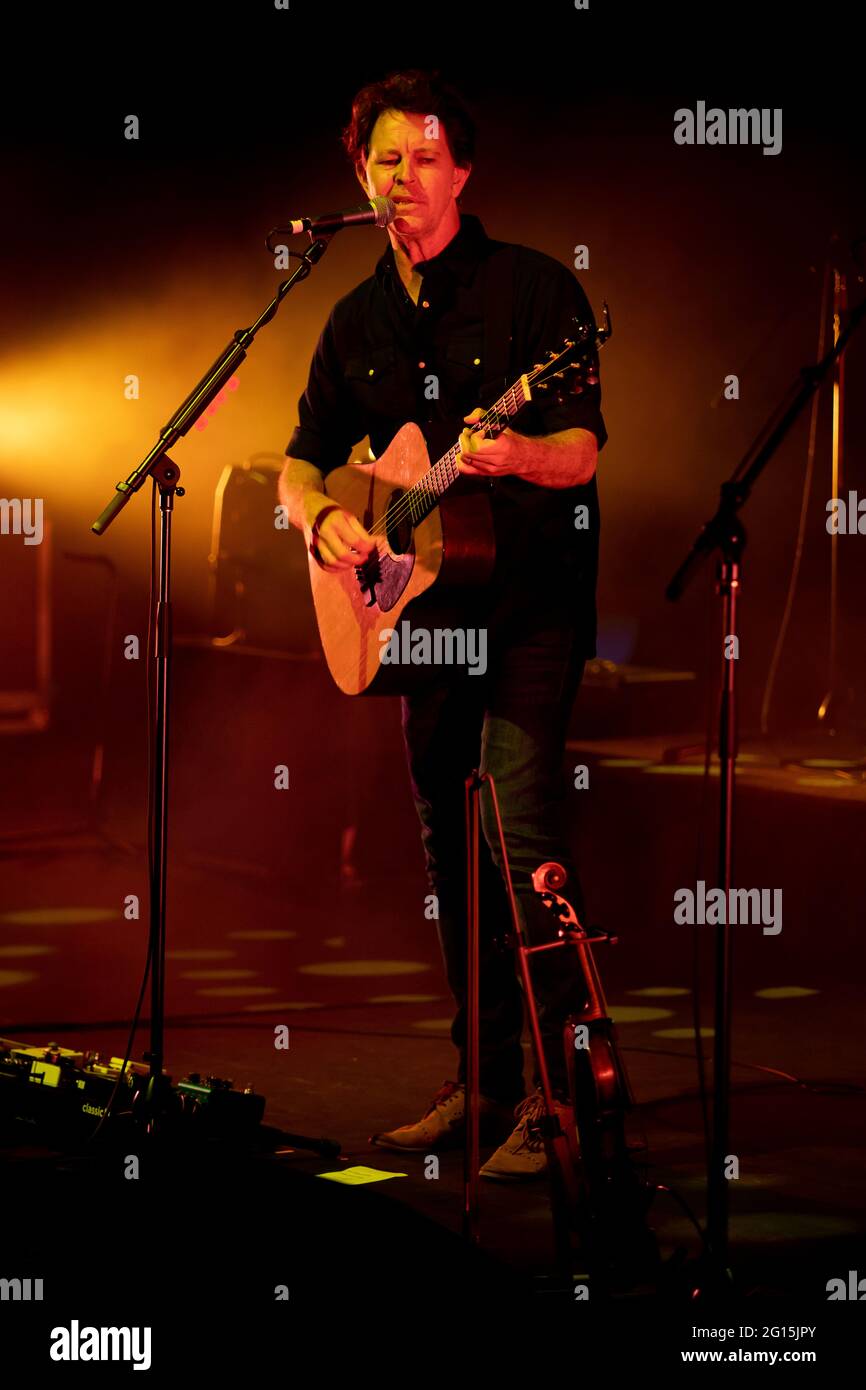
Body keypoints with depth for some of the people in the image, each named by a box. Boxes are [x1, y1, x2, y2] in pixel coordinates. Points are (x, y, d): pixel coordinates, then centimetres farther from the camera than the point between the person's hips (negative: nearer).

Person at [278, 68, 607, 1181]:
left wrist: (515, 453, -35)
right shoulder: (359, 321, 11)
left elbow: (583, 451, -13)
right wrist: (321, 518, -5)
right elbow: (302, 459, 17)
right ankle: (486, 1078, 20)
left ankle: (556, 1092, -16)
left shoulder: (533, 288, -7)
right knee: (448, 838, 10)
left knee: (525, 824, -18)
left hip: (533, 597, -7)